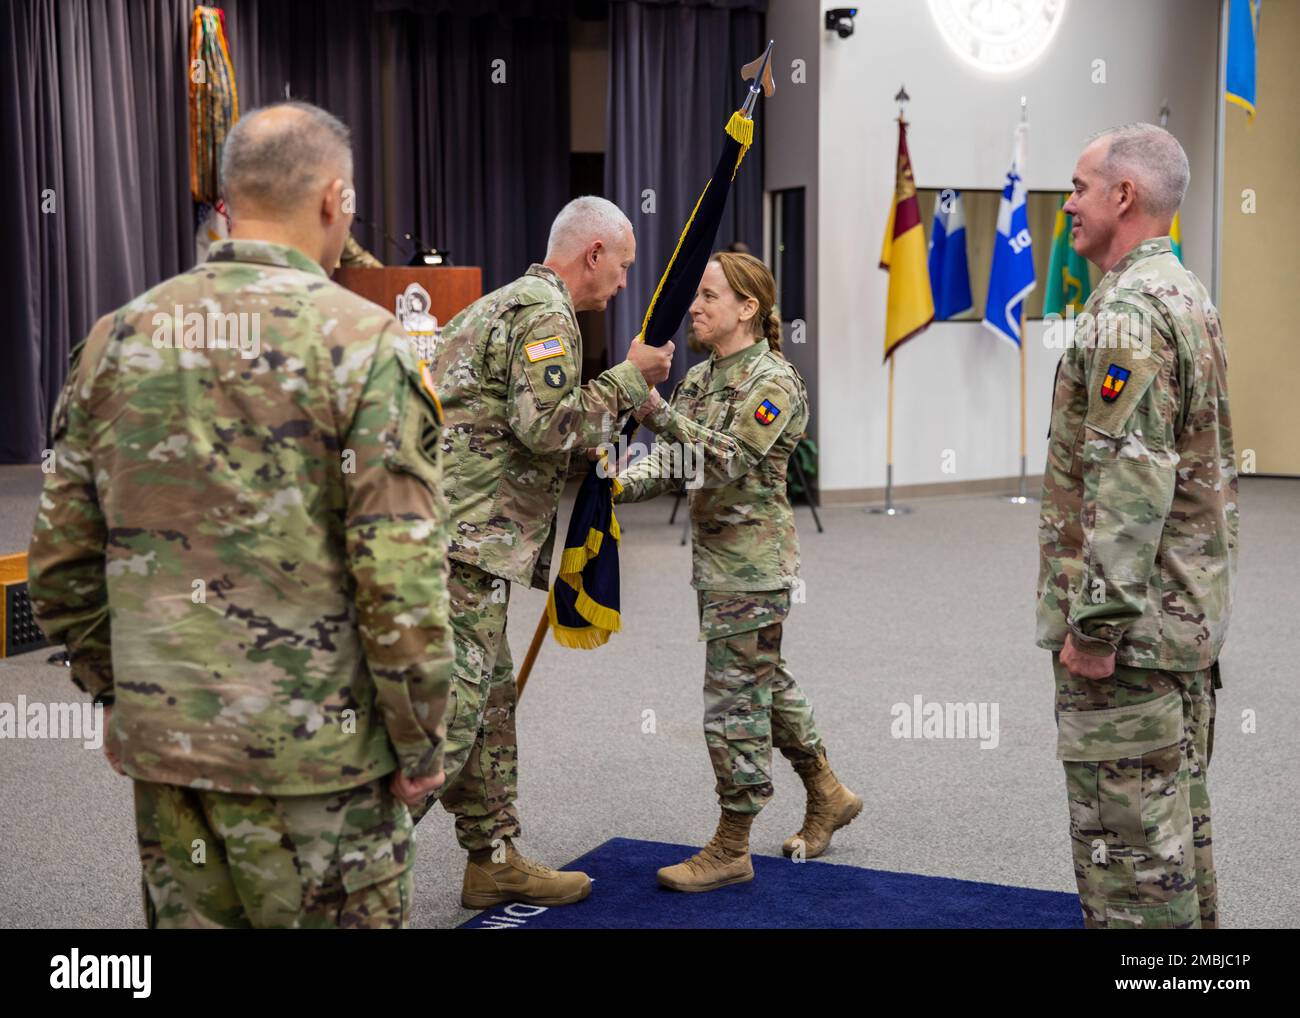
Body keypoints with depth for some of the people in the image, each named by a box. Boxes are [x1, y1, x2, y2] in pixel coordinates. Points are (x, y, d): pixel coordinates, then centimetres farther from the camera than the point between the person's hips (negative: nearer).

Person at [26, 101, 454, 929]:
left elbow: (64, 560, 8)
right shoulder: (360, 340, -11)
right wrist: (420, 739, -5)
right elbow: (400, 574, -16)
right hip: (313, 751, -5)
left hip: (160, 738, 5)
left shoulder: (119, 338, 4)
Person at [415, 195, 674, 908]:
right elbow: (545, 424, -19)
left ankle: (494, 860, 24)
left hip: (455, 531, 11)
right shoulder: (546, 313, -8)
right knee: (450, 710, -12)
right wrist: (629, 378, -8)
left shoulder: (508, 303, 25)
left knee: (490, 698, 16)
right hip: (461, 535, -11)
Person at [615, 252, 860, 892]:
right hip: (716, 557, 9)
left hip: (752, 562, -9)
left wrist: (659, 413, -35)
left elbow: (730, 460, -25)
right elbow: (671, 463, 9)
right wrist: (621, 485, -10)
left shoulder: (773, 381, -13)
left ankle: (731, 849, 6)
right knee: (765, 682, 19)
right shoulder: (699, 377, 13)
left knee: (735, 696, -4)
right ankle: (828, 797, 36)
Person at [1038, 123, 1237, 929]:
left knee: (1127, 831, -4)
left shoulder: (1129, 312, -18)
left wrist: (1095, 624, -21)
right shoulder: (1192, 297, 15)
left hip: (1132, 619, -10)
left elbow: (1127, 486, -24)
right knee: (1180, 814, 17)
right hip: (1192, 608, 10)